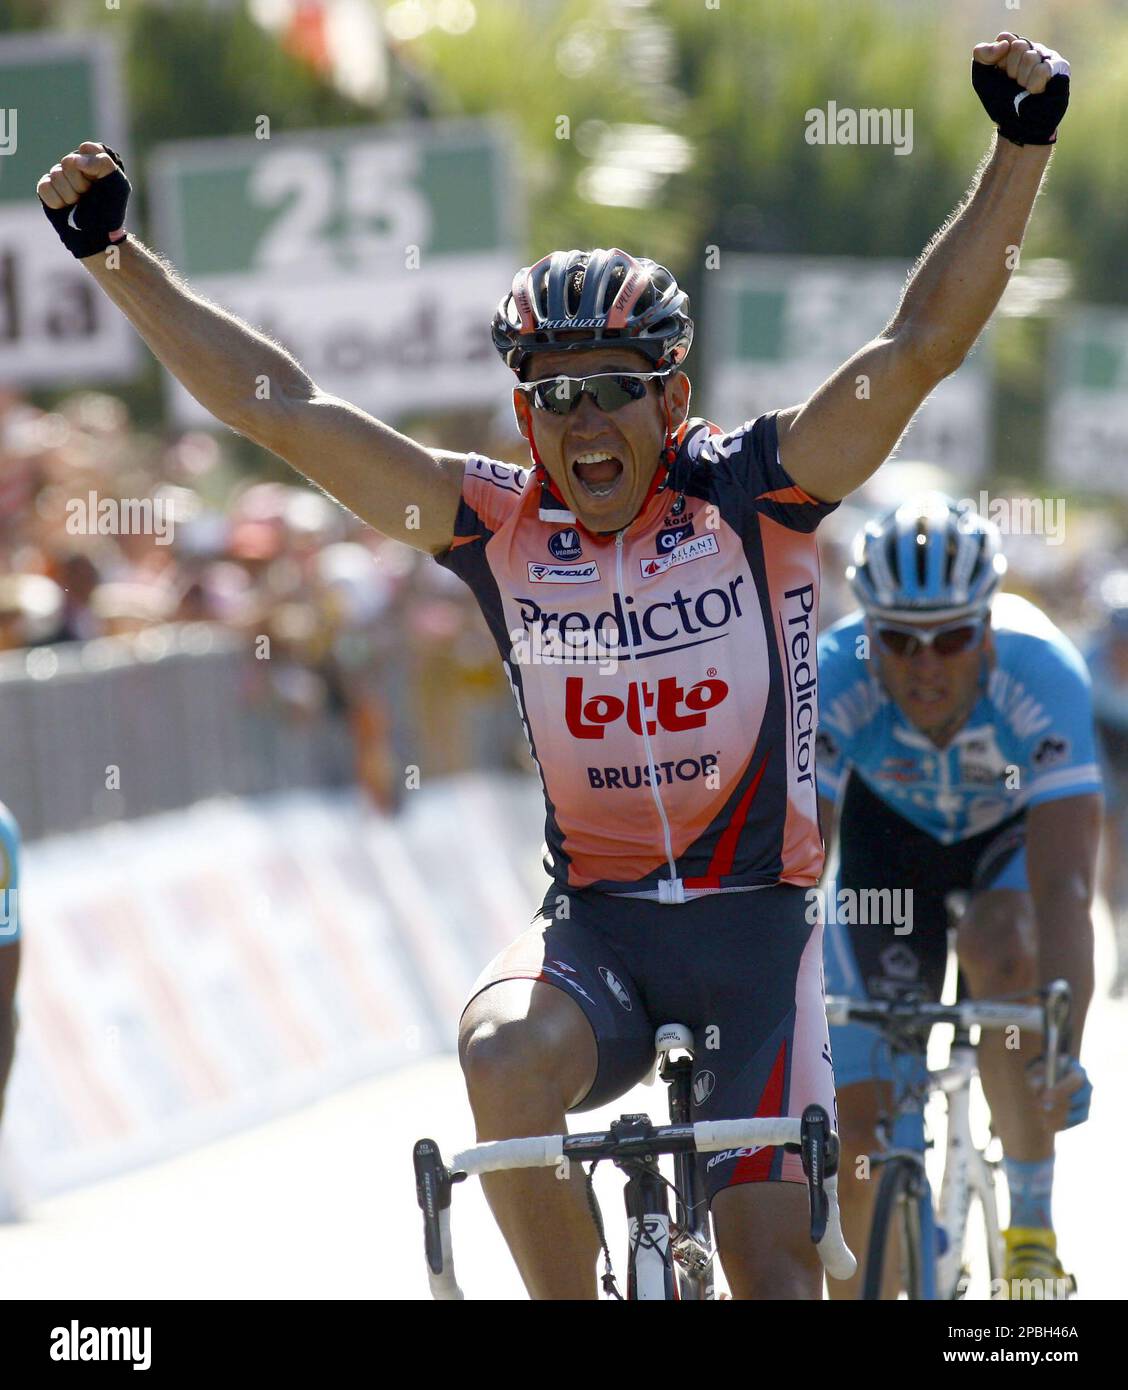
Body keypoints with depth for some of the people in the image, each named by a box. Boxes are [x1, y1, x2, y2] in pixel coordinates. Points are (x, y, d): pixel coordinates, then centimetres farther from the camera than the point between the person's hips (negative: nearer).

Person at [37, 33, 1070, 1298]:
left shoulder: (749, 496, -7)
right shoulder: (498, 524, -3)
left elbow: (924, 343, -15)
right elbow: (277, 406, -4)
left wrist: (1021, 146, -25)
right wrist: (113, 254, -9)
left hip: (755, 920, -1)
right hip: (593, 923, 1)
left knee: (774, 1267, -4)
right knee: (505, 1058, -32)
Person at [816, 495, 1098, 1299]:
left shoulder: (1043, 674, -37)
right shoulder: (834, 680, -34)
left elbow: (1064, 886, -43)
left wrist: (1064, 1050, -55)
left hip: (1021, 828, -1)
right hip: (891, 833, 1)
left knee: (998, 951, -35)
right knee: (864, 1124, -9)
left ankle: (1033, 1216, -18)